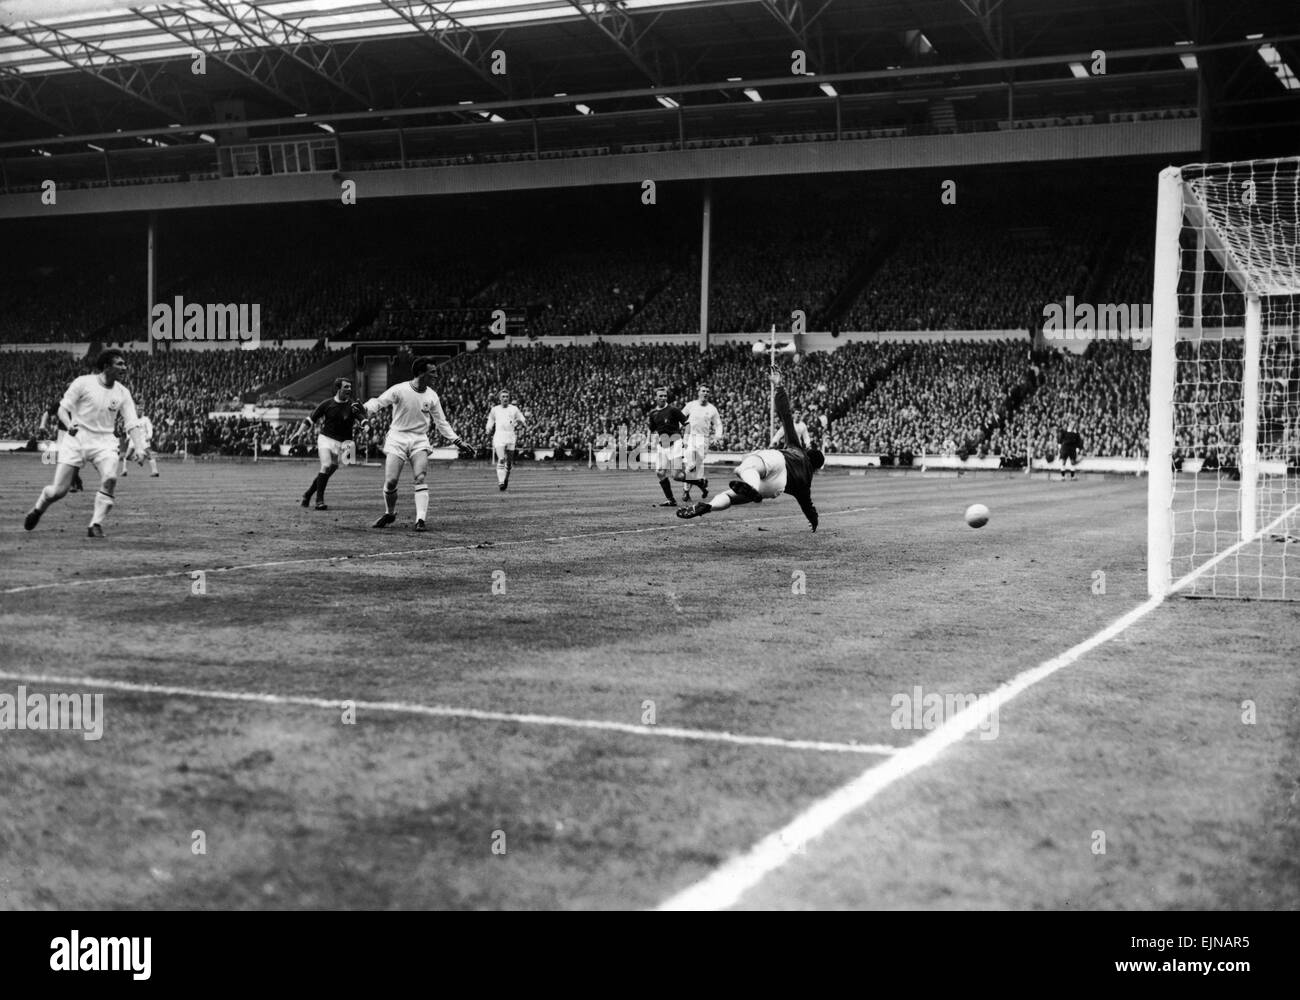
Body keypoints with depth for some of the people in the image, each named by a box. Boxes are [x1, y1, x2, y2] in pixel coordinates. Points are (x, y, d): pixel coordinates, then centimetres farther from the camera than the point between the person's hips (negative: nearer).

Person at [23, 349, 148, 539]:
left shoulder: (122, 393, 2)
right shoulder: (83, 383, -7)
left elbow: (132, 424, -1)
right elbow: (63, 409, -4)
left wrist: (139, 448, -17)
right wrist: (69, 425, -25)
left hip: (104, 442, 2)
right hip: (76, 439, -2)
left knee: (110, 478, -26)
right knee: (58, 491, -4)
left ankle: (96, 525, -12)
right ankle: (38, 509, 30)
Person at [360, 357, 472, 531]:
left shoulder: (431, 396, 3)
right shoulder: (399, 390, -10)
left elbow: (441, 422, 11)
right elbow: (378, 402, -13)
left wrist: (456, 440, 7)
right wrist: (364, 408, -34)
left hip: (419, 440, 2)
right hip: (397, 439, -2)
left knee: (420, 479, -14)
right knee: (390, 482, -5)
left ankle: (420, 520, -14)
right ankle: (389, 514, 20)